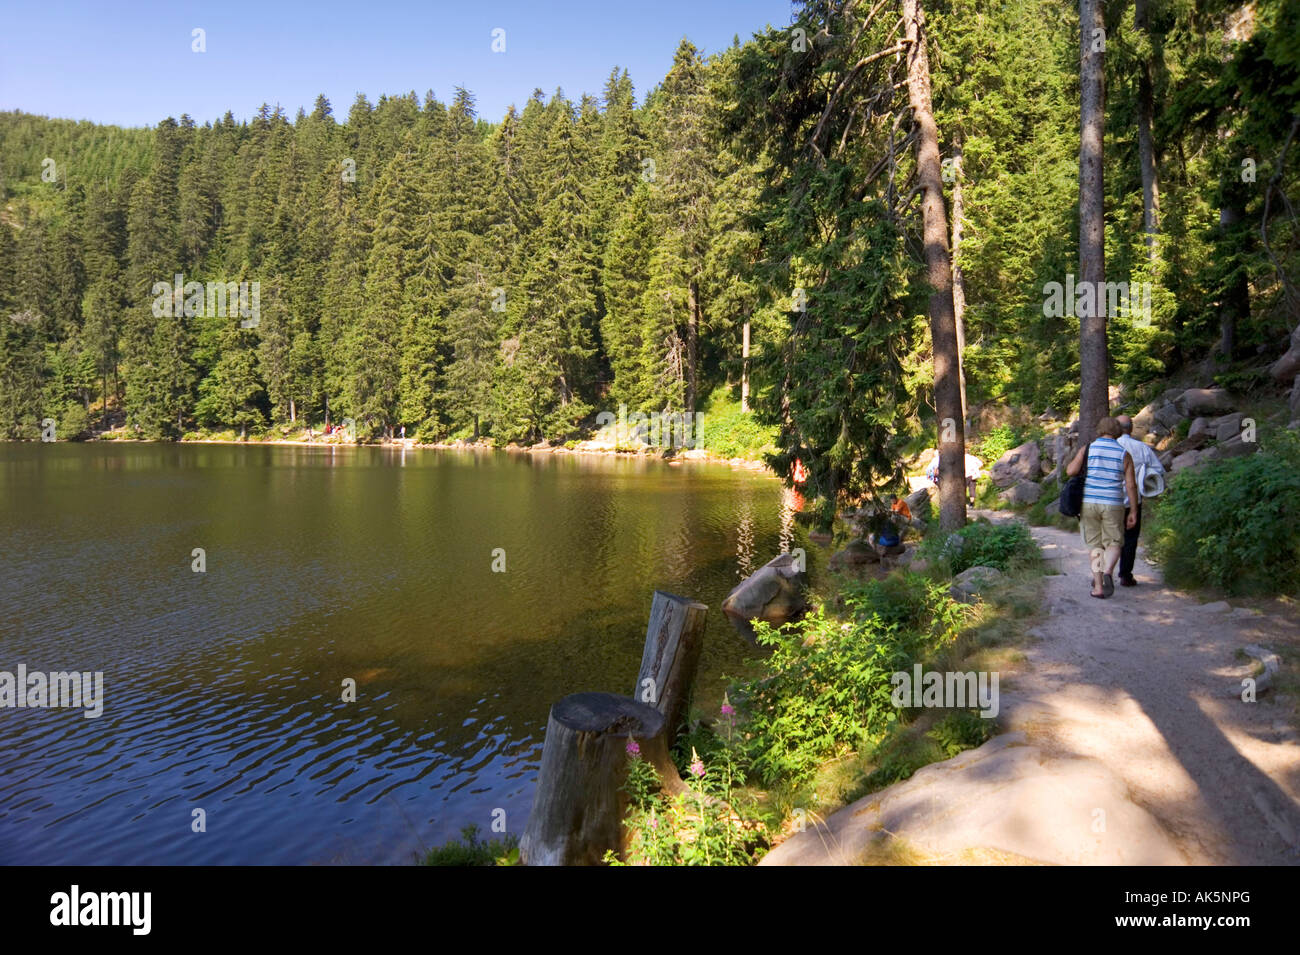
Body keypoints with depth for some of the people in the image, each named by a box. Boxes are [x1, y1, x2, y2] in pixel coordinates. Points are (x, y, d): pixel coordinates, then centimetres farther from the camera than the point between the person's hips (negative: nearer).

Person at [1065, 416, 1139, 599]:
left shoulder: (1087, 449, -1)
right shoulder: (1124, 454, 2)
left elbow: (1070, 471, -8)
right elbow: (1131, 485, -1)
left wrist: (1075, 460, 14)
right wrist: (1134, 512, 4)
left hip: (1088, 503, 0)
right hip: (1113, 505, 0)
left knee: (1094, 545, 9)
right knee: (1113, 543, 10)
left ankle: (1098, 586, 4)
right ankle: (1107, 572, -19)